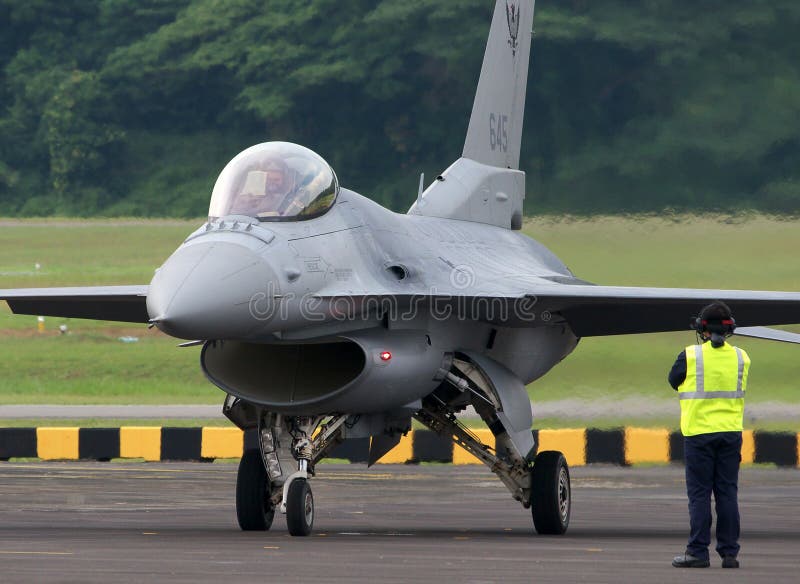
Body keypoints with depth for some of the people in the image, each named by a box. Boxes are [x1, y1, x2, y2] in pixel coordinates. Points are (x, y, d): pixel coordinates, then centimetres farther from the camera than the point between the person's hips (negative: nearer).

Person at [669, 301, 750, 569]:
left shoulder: (690, 356, -10)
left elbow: (674, 380, 8)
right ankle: (729, 552, 5)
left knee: (699, 494, 0)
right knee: (727, 494, 6)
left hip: (699, 432, -3)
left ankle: (698, 552, -1)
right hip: (731, 433, 3)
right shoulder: (741, 358, 2)